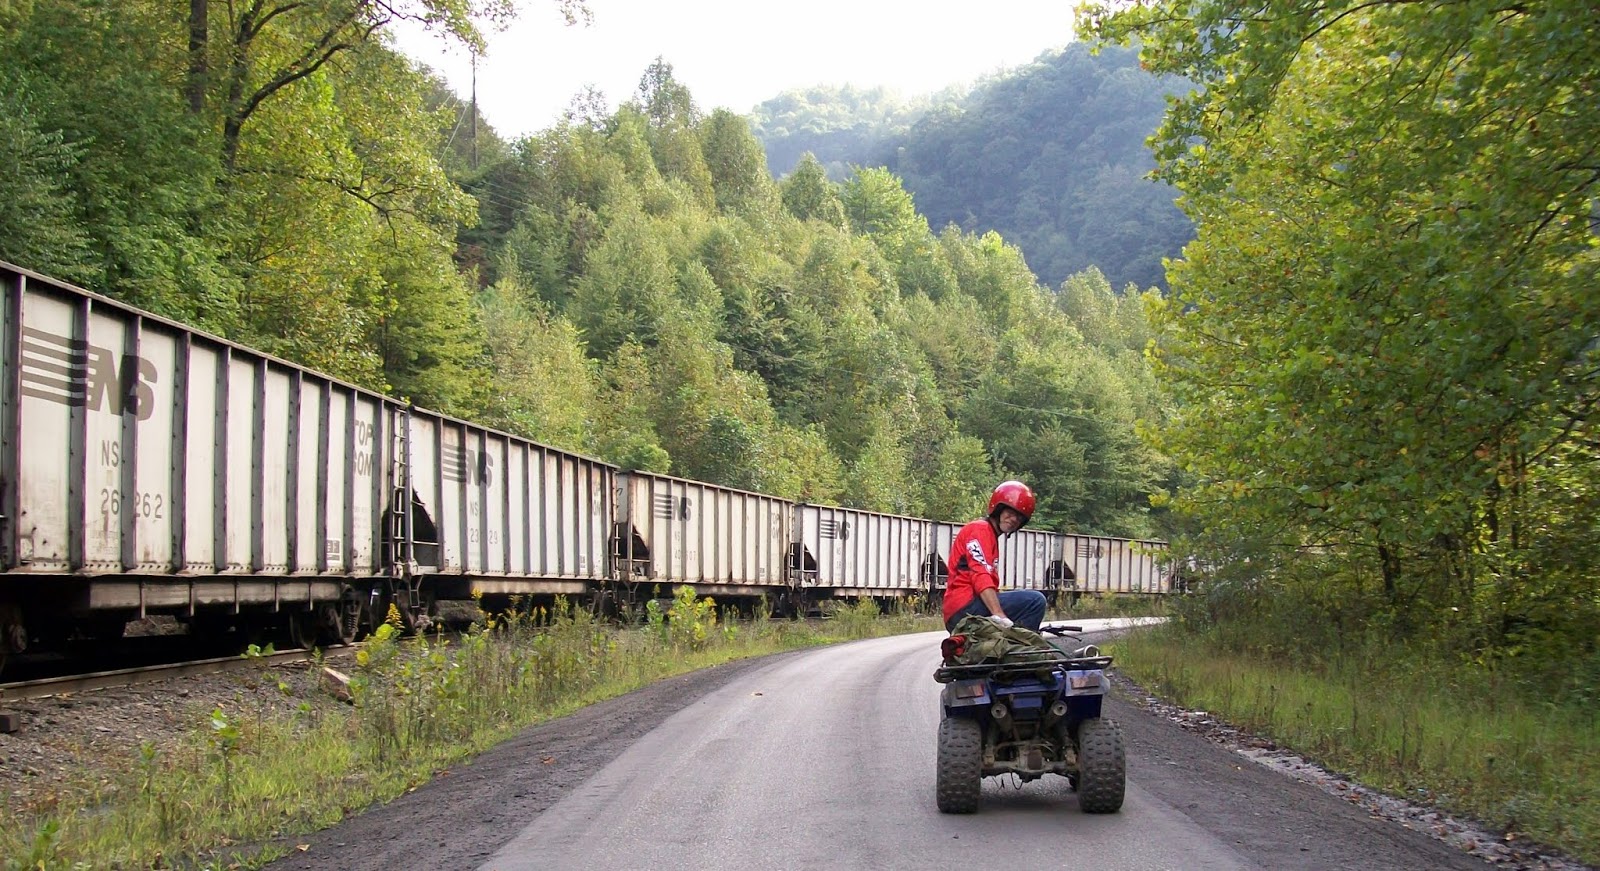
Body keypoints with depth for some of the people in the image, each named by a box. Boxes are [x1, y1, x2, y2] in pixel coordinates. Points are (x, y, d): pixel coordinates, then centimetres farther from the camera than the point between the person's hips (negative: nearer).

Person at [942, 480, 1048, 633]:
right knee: (1035, 601, -19)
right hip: (965, 607, -11)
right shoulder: (980, 529, -5)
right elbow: (981, 578, -20)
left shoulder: (991, 535, 28)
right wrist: (999, 616, -31)